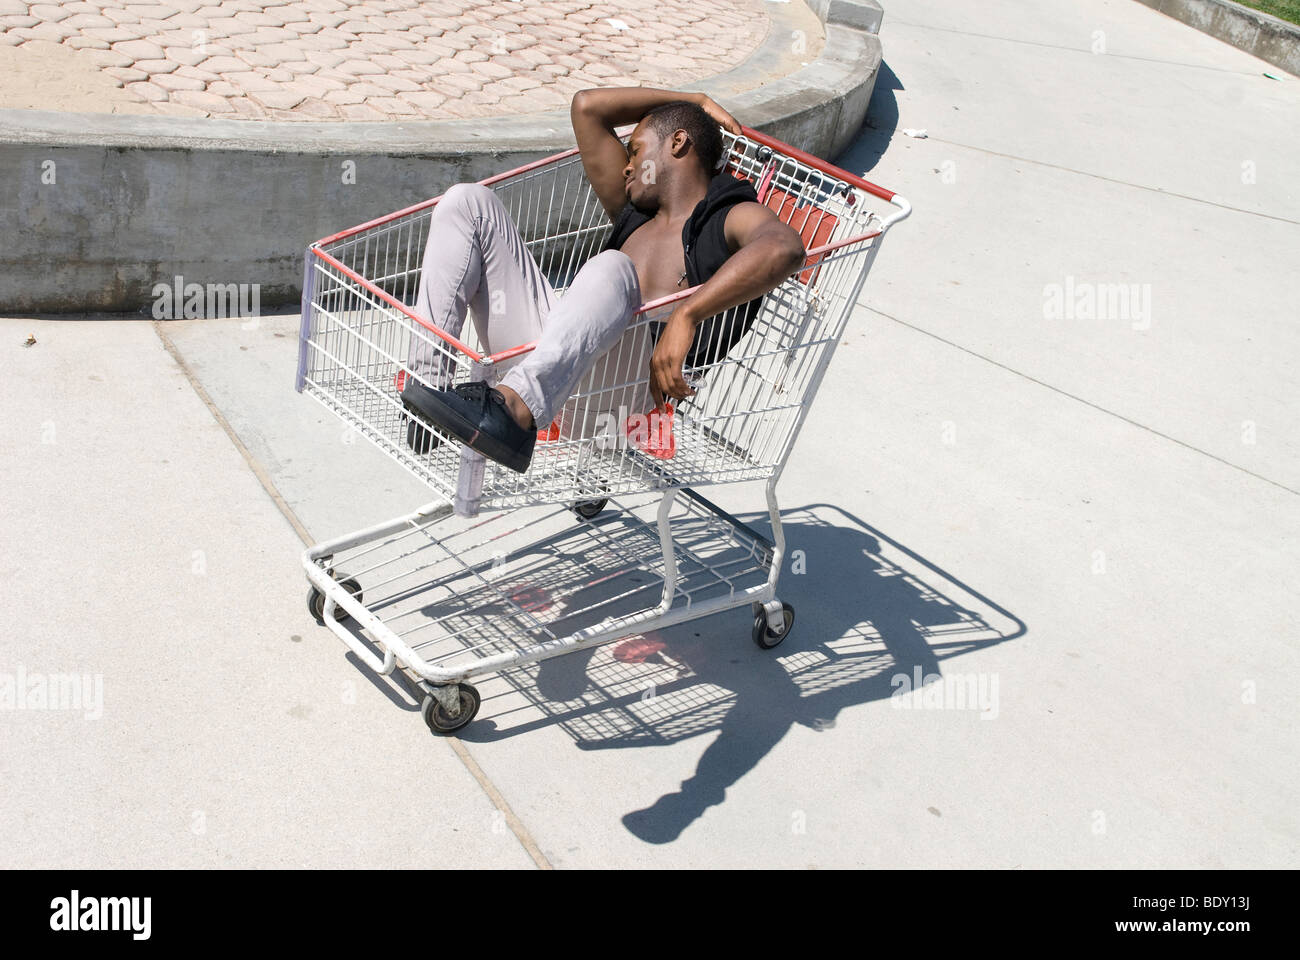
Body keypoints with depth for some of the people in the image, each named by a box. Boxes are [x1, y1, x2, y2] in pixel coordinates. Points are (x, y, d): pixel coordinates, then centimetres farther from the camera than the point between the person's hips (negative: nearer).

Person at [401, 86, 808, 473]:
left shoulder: (732, 218, 8)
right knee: (469, 201, 4)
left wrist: (685, 316, -31)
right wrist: (697, 100, 37)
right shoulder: (635, 213, 29)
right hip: (537, 361, 7)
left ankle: (515, 411, -54)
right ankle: (427, 379, -14)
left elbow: (785, 246, -19)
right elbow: (587, 105, 37)